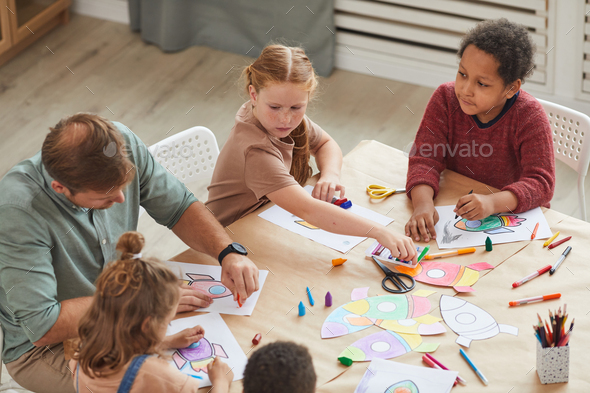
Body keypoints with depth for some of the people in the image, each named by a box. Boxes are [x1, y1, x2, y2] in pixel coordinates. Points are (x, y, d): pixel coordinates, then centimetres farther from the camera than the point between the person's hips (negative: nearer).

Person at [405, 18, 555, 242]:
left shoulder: (529, 117, -18)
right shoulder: (445, 100, -9)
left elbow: (541, 183, -23)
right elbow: (425, 159, -13)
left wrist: (492, 202, -42)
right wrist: (423, 204, -35)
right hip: (455, 208, 4)